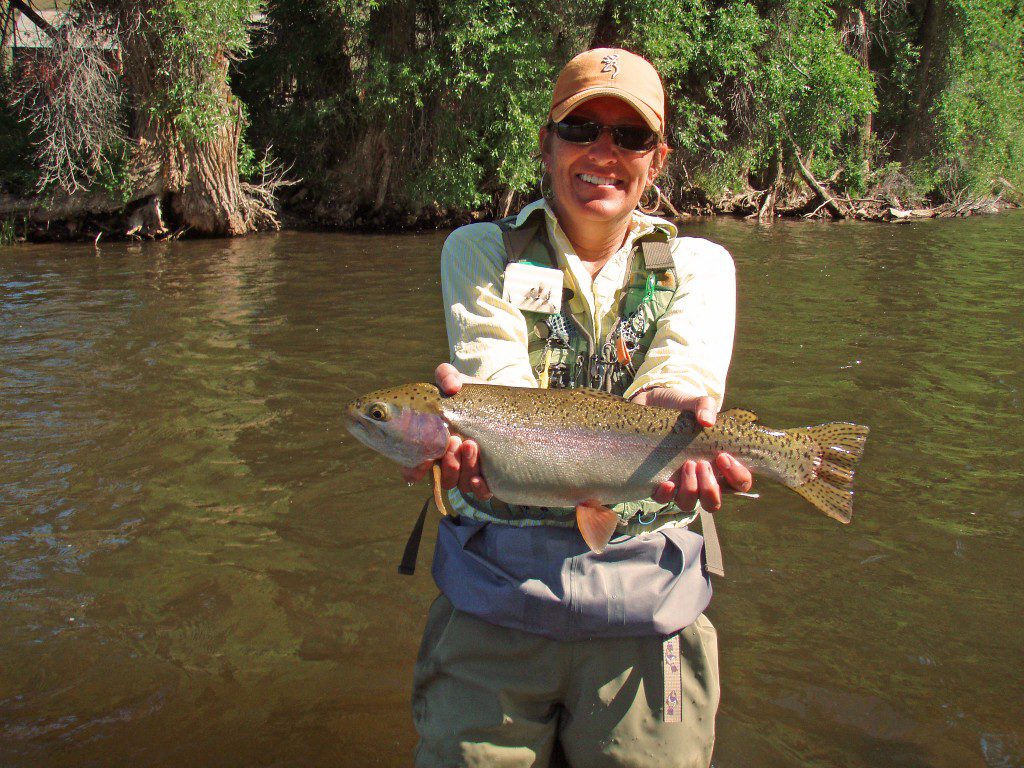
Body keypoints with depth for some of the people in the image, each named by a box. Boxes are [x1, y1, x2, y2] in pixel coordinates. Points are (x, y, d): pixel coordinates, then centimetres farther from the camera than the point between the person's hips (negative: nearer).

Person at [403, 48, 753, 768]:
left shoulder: (699, 264, 9)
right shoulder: (481, 250, 7)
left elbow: (679, 378, -11)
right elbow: (499, 379, -11)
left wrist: (679, 412, -35)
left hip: (646, 593, 1)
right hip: (496, 584, 0)